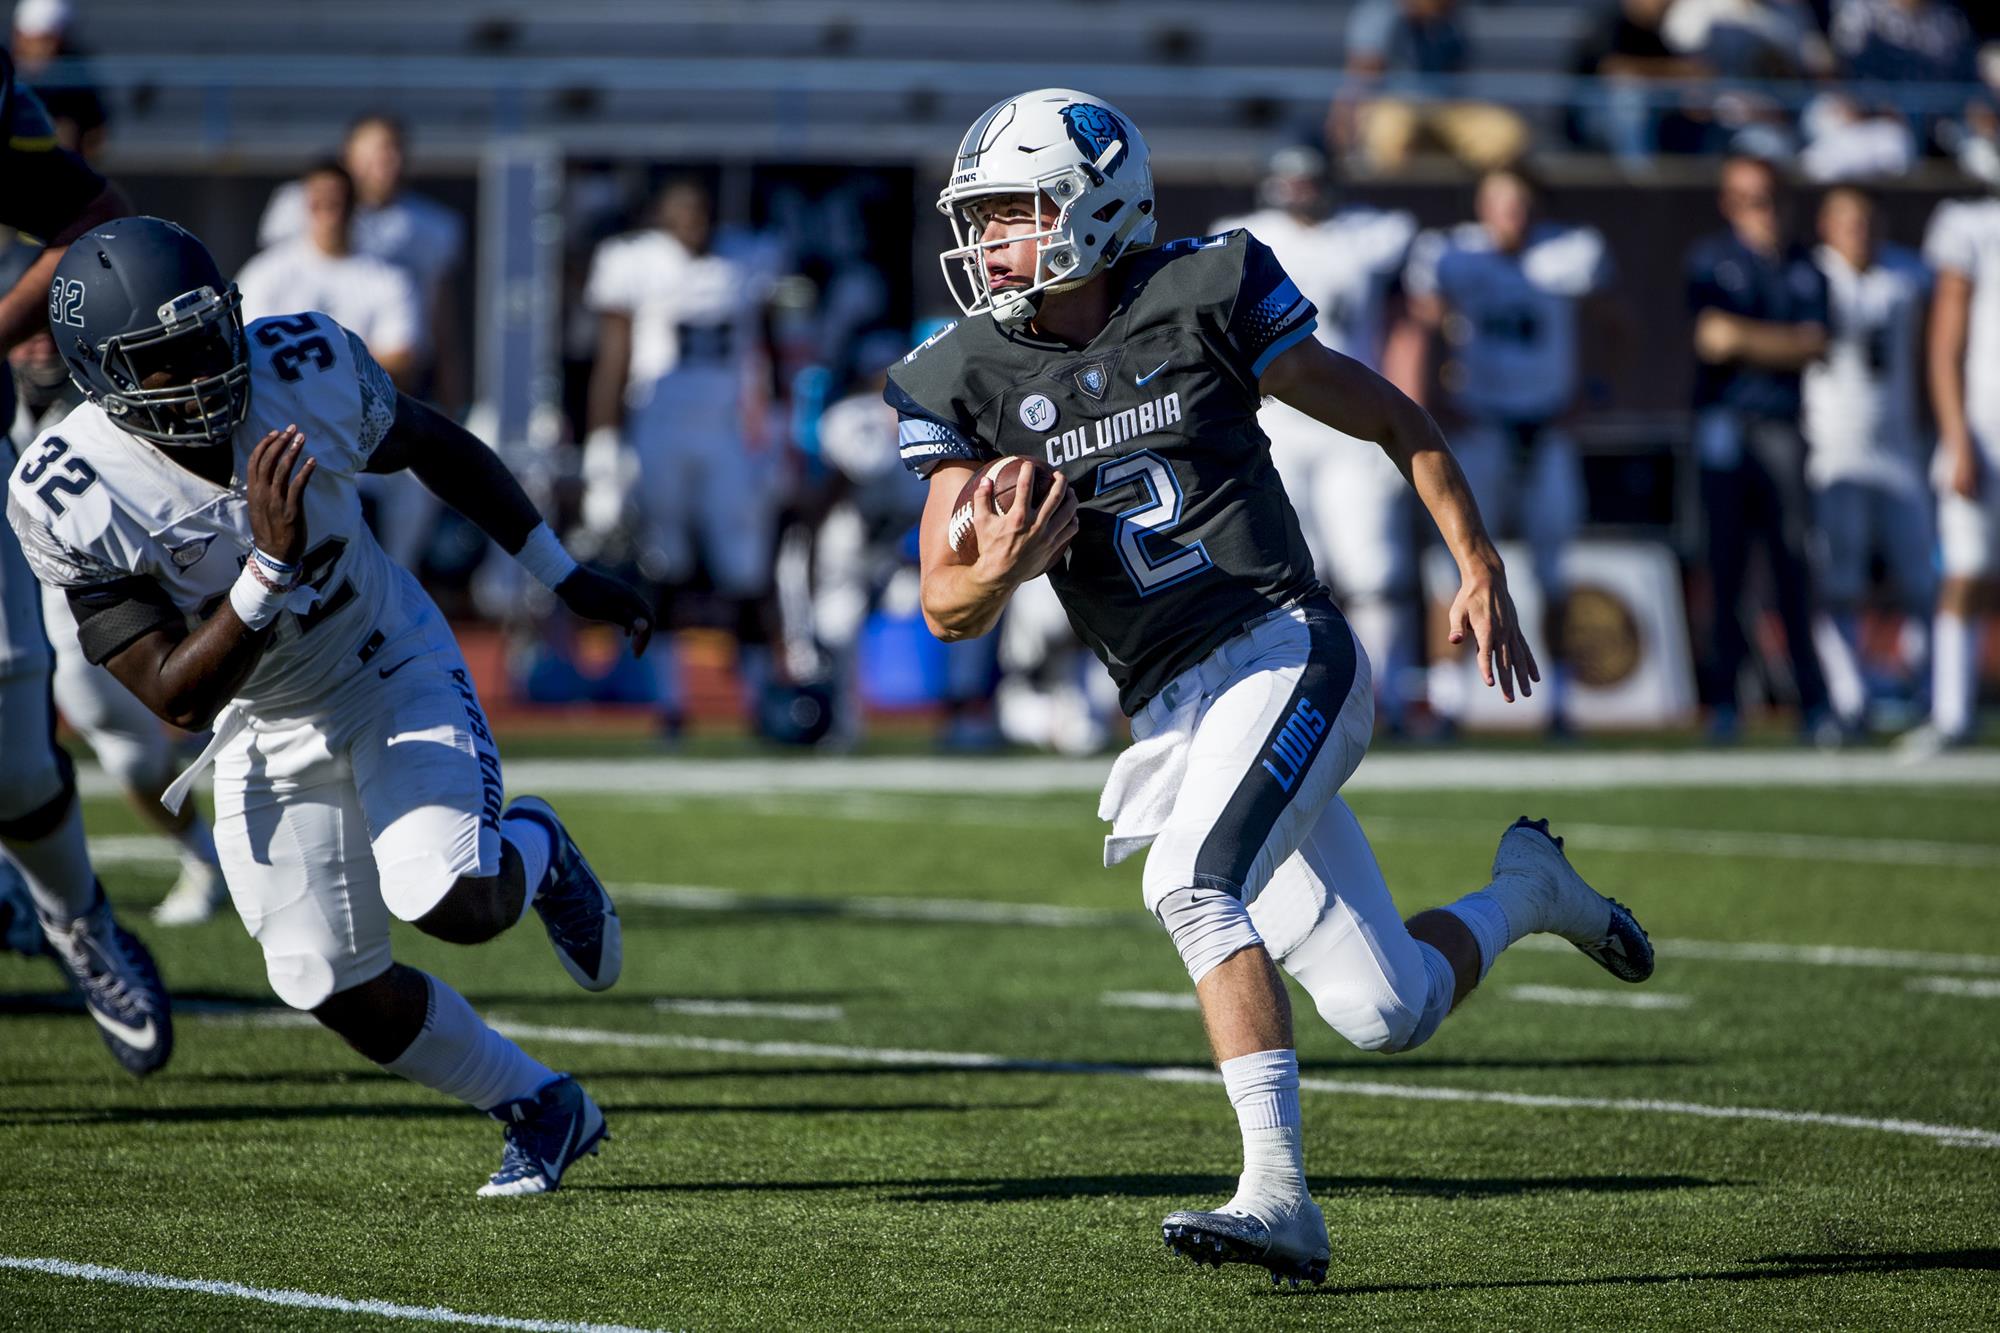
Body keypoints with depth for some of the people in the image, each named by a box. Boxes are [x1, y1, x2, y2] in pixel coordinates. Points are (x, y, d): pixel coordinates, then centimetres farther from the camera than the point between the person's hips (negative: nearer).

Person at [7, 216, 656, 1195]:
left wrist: (566, 578, 9)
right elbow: (178, 696, -26)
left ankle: (535, 854, 12)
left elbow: (437, 448, 1)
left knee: (454, 903, -25)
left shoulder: (307, 369, -21)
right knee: (343, 994, 1)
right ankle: (543, 1110, 25)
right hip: (269, 735, 1)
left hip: (394, 670, -1)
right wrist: (271, 567, -41)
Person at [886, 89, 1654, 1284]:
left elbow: (1393, 421, 8)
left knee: (1191, 883, -29)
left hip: (1285, 650, -4)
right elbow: (948, 611, 0)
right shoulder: (969, 381, 4)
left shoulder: (1204, 300, -4)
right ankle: (1526, 891, 31)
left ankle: (1279, 1194, -25)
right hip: (1176, 715, 4)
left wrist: (1481, 574, 9)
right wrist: (998, 571, -23)